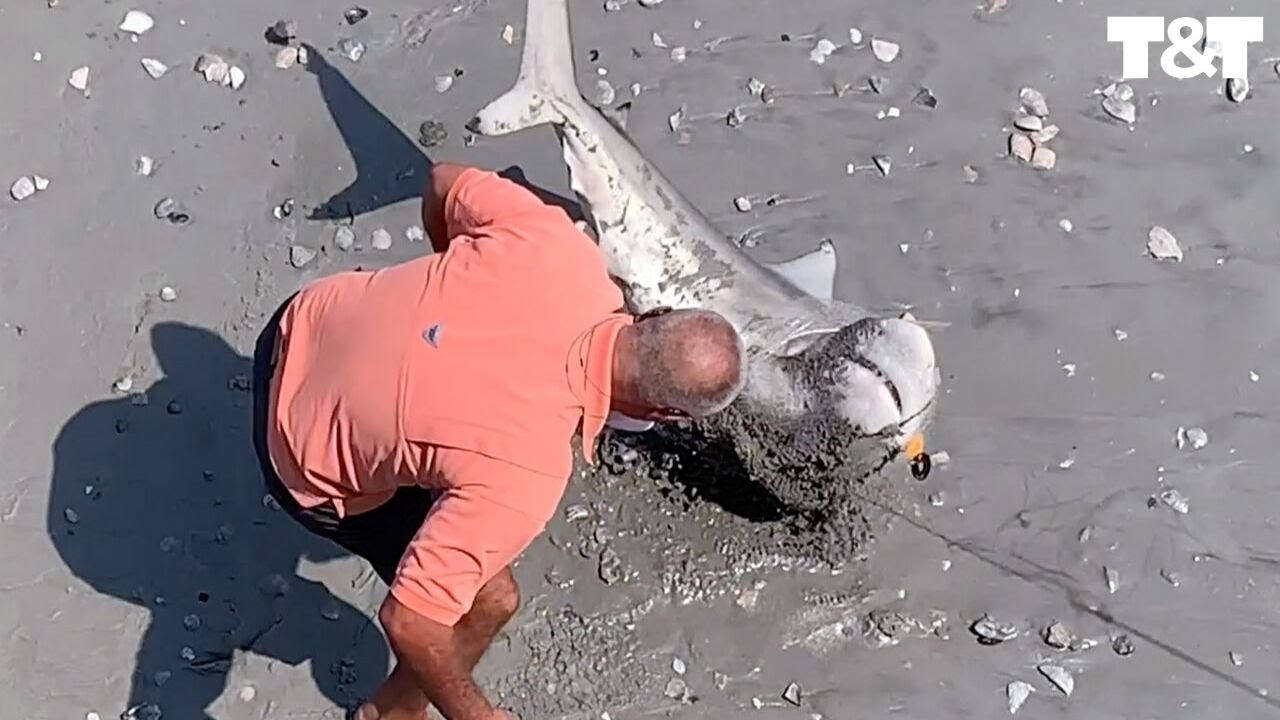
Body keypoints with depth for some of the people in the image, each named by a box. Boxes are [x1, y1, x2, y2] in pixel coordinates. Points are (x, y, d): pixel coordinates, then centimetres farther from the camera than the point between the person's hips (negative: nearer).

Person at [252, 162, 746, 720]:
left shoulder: (561, 250, -24)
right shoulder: (526, 472, -37)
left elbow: (444, 182, -6)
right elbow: (407, 621, -32)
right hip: (311, 462, -6)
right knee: (490, 598, 6)